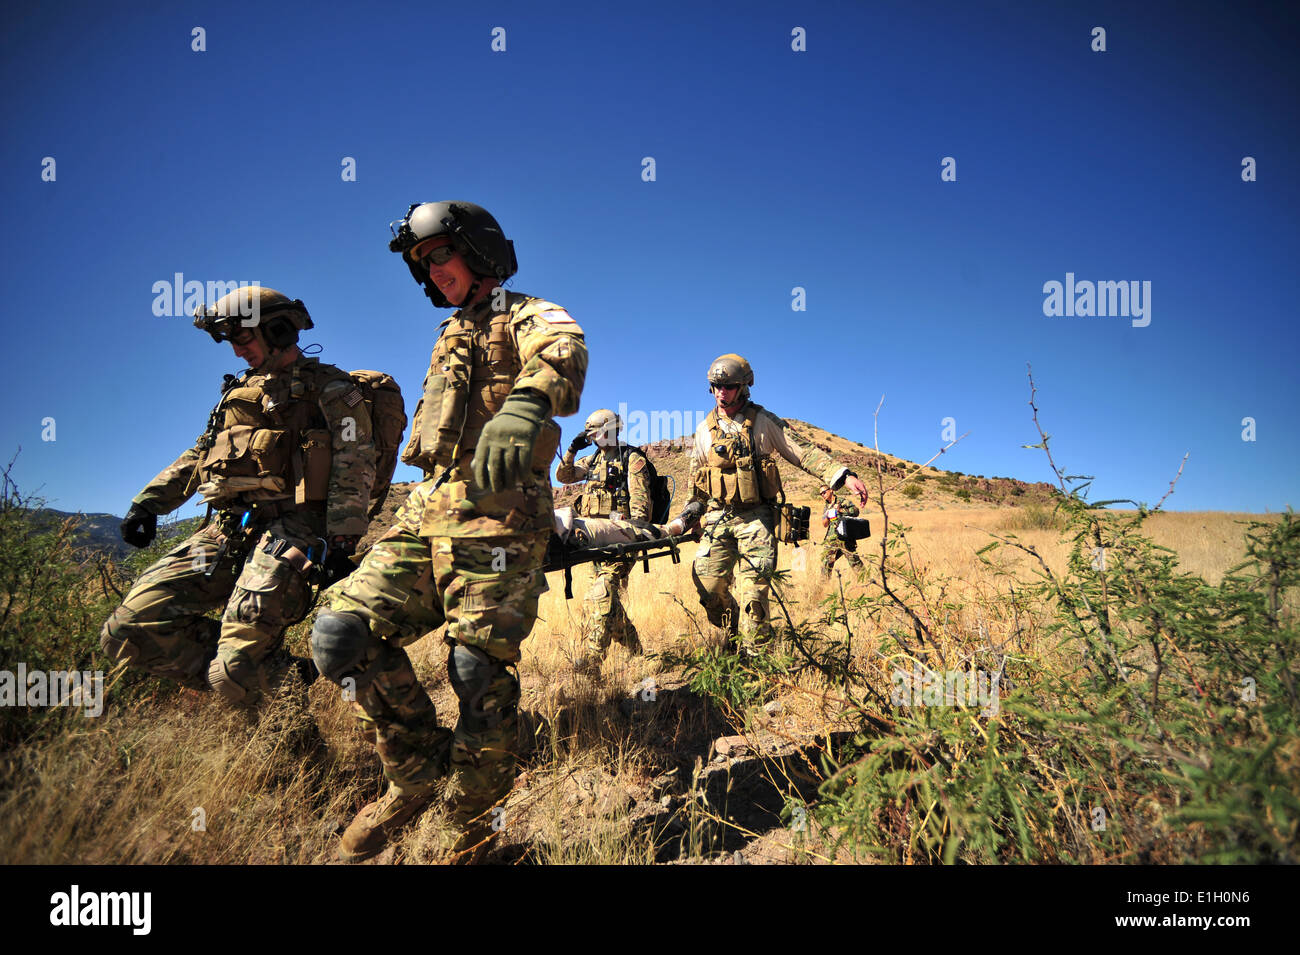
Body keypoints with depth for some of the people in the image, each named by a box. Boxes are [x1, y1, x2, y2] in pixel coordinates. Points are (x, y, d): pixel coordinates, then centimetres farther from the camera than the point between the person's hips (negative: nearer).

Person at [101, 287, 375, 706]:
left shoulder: (326, 388, 2)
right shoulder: (242, 389, 25)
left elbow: (354, 463, -10)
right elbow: (199, 455, 31)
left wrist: (341, 542, -19)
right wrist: (148, 502, 21)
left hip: (287, 529, -8)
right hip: (226, 530, 8)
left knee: (234, 676, -19)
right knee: (127, 633, -3)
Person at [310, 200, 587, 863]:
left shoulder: (526, 316, 3)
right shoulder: (449, 340, 30)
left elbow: (564, 352, -23)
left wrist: (525, 404, -46)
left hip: (496, 515, -7)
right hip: (427, 509, 8)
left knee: (479, 670, -6)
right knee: (343, 633, -8)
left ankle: (473, 827, 15)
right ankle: (415, 778, 10)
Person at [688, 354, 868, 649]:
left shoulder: (763, 422, 0)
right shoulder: (706, 429, 10)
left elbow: (802, 453, -3)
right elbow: (696, 481, 19)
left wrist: (843, 476, -14)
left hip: (756, 517, -3)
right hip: (718, 517, 3)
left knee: (754, 592, -10)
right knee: (708, 587, -2)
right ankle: (735, 636, 22)